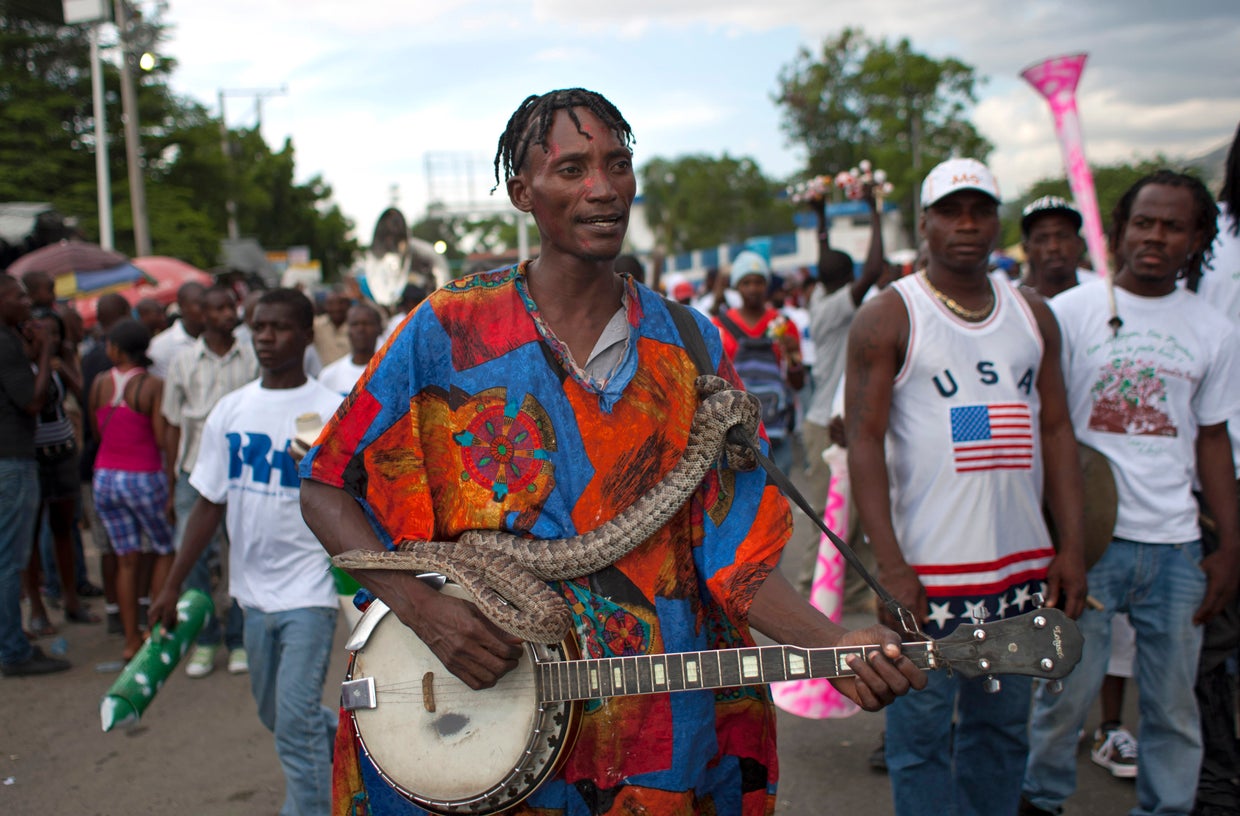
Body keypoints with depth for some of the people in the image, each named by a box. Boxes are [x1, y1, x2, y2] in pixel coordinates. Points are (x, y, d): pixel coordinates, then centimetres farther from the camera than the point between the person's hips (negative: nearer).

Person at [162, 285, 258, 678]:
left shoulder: (253, 358, 4)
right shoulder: (183, 361, 5)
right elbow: (172, 425, 8)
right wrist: (171, 482, 5)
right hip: (196, 471, 1)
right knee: (192, 555, -1)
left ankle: (238, 640, 15)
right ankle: (204, 641, 14)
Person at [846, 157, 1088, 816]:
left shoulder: (1033, 314, 12)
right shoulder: (888, 316, -4)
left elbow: (1056, 429, 12)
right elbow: (864, 440, -9)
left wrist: (1073, 548, 4)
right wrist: (890, 566, -16)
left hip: (1023, 564, 5)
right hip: (927, 566, -4)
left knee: (1002, 726, 13)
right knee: (922, 735, 1)